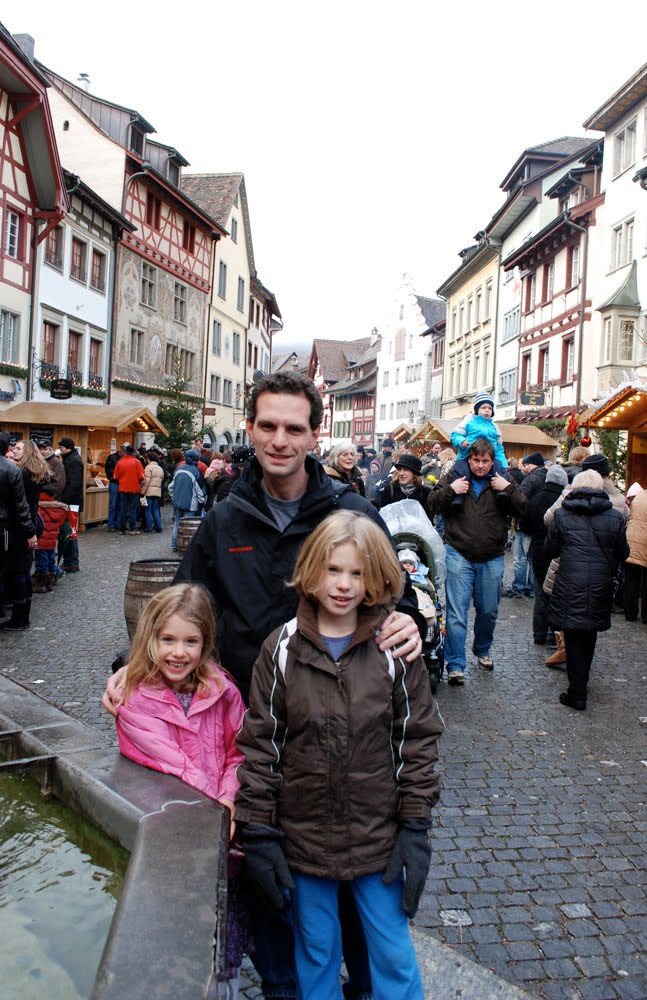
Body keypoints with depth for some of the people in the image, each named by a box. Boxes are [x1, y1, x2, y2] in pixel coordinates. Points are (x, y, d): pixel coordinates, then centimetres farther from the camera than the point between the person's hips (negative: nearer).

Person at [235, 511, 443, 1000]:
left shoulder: (395, 649, -9)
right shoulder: (282, 648, -8)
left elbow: (418, 739, -3)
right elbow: (260, 744, -4)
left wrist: (415, 829, -5)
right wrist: (258, 832, -5)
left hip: (380, 838, 0)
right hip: (303, 837, 1)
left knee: (394, 955, 15)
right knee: (316, 955, 20)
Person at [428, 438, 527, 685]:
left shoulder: (502, 483, 5)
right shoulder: (454, 477, 1)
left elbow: (522, 509, 0)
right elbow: (432, 505, -1)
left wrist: (509, 488, -13)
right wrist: (450, 490, -15)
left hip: (492, 559, 2)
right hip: (459, 555, -2)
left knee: (489, 610, 14)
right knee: (457, 612, -6)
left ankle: (482, 650, 38)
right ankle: (455, 664, 0)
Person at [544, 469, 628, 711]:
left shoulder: (562, 515, -4)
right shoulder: (615, 517, -1)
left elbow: (549, 551, 3)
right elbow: (622, 554, 8)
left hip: (570, 587, -2)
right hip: (600, 588, 3)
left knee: (573, 638, 4)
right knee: (590, 634, 20)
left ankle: (577, 693, 5)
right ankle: (582, 680, 36)